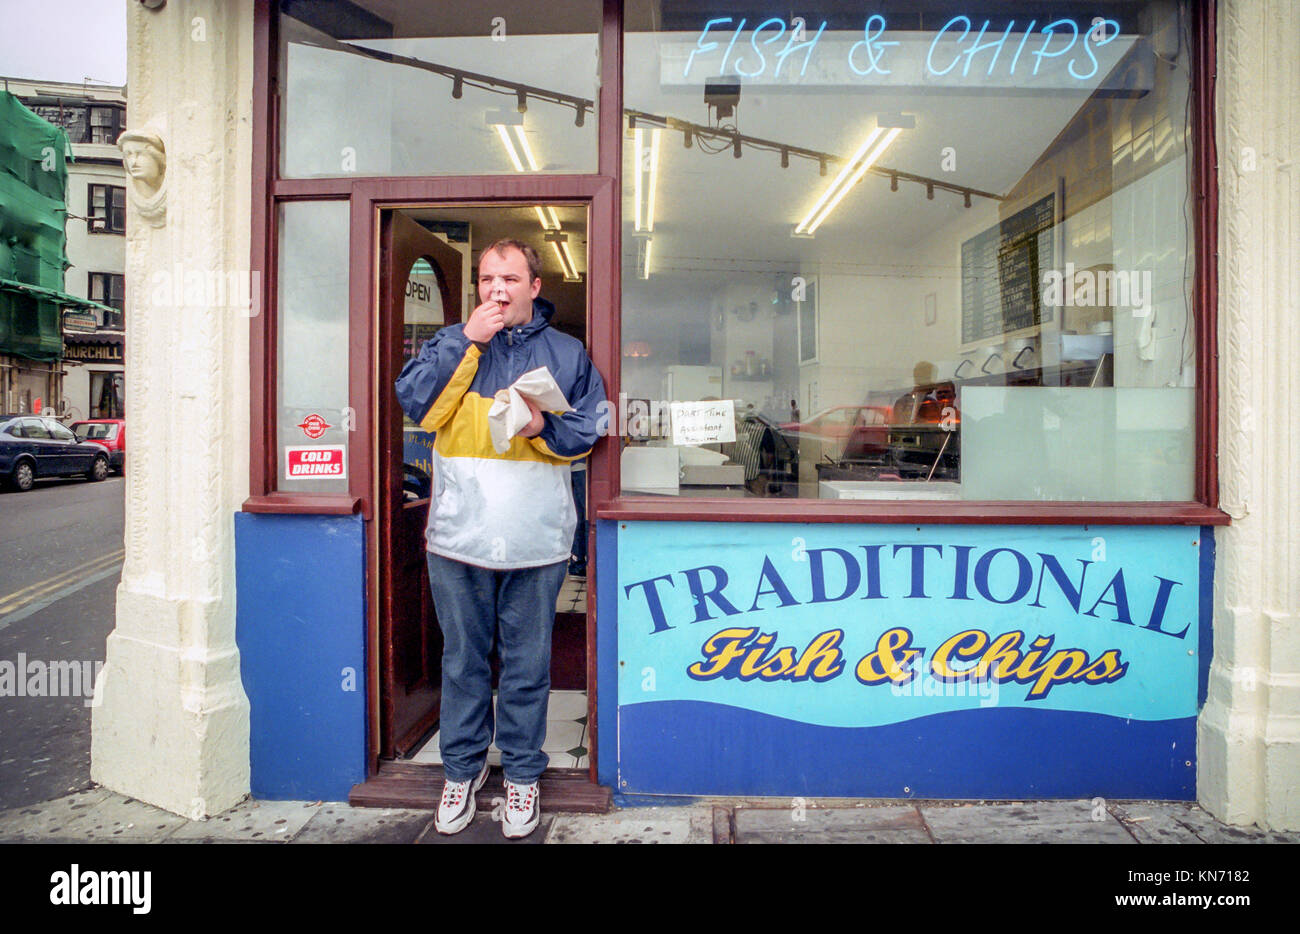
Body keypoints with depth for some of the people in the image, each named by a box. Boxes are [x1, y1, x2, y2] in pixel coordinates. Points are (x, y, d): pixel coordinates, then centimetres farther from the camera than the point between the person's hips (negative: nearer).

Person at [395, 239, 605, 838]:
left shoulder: (566, 353, 10)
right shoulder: (451, 341, 11)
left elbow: (590, 428, 5)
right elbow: (415, 402, -5)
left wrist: (543, 428, -13)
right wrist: (469, 341, -9)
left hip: (536, 541, 0)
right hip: (458, 537, 1)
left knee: (527, 664, 8)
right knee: (463, 660, 12)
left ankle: (522, 772, 25)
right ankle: (463, 766, 30)